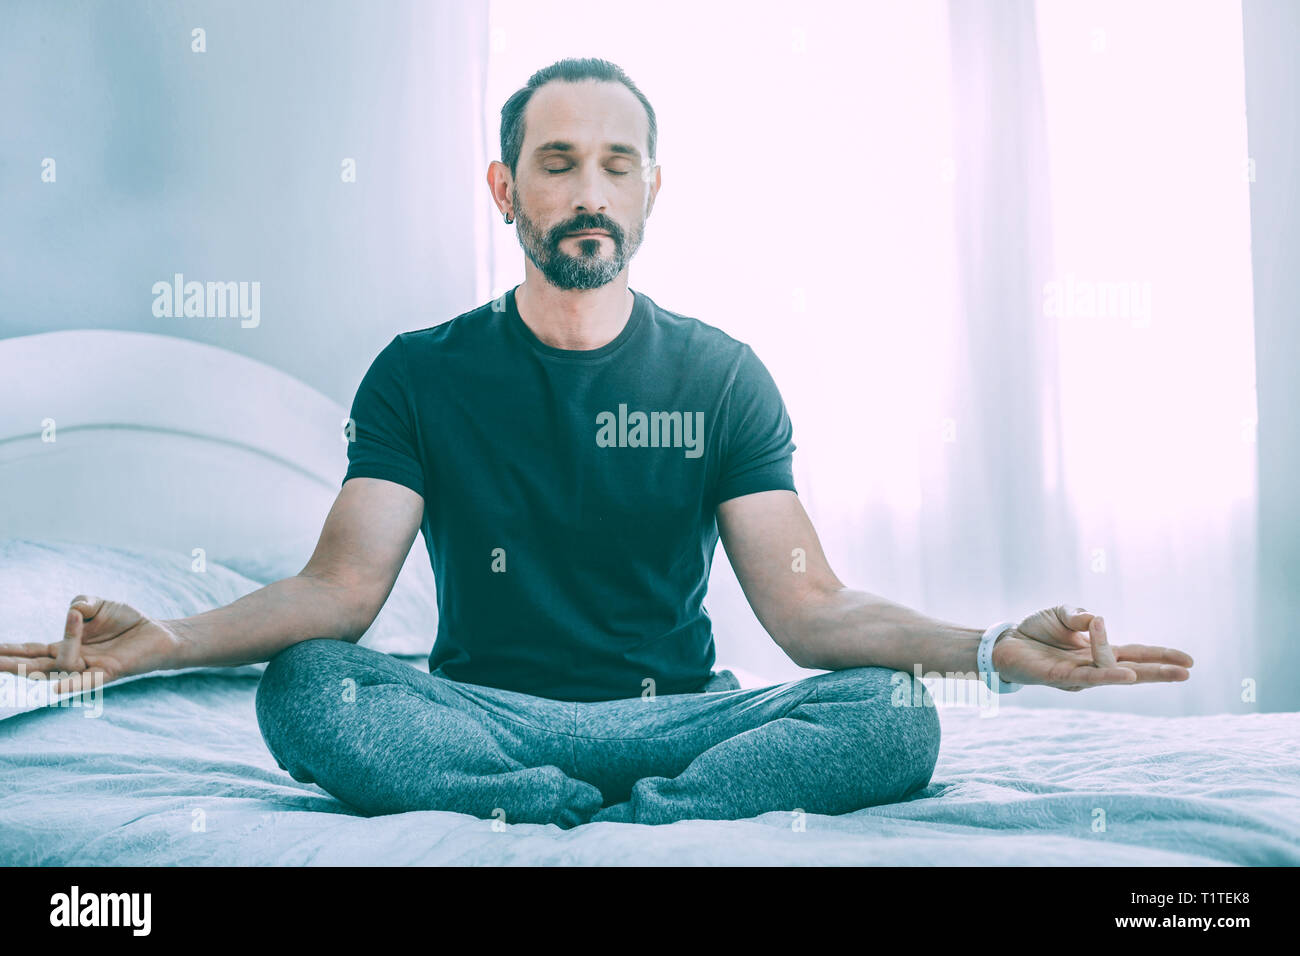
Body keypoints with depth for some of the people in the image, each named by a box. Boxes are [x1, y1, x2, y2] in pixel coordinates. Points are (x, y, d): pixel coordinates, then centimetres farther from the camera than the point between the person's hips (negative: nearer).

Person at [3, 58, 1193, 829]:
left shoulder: (720, 376, 6)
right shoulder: (423, 373, 5)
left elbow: (808, 606, -3)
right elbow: (340, 588, -6)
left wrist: (991, 647, -22)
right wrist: (168, 638, -27)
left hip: (677, 712, 1)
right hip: (482, 709, 0)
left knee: (894, 714, -27)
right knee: (304, 691, -32)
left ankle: (584, 825, -29)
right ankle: (655, 817, -25)